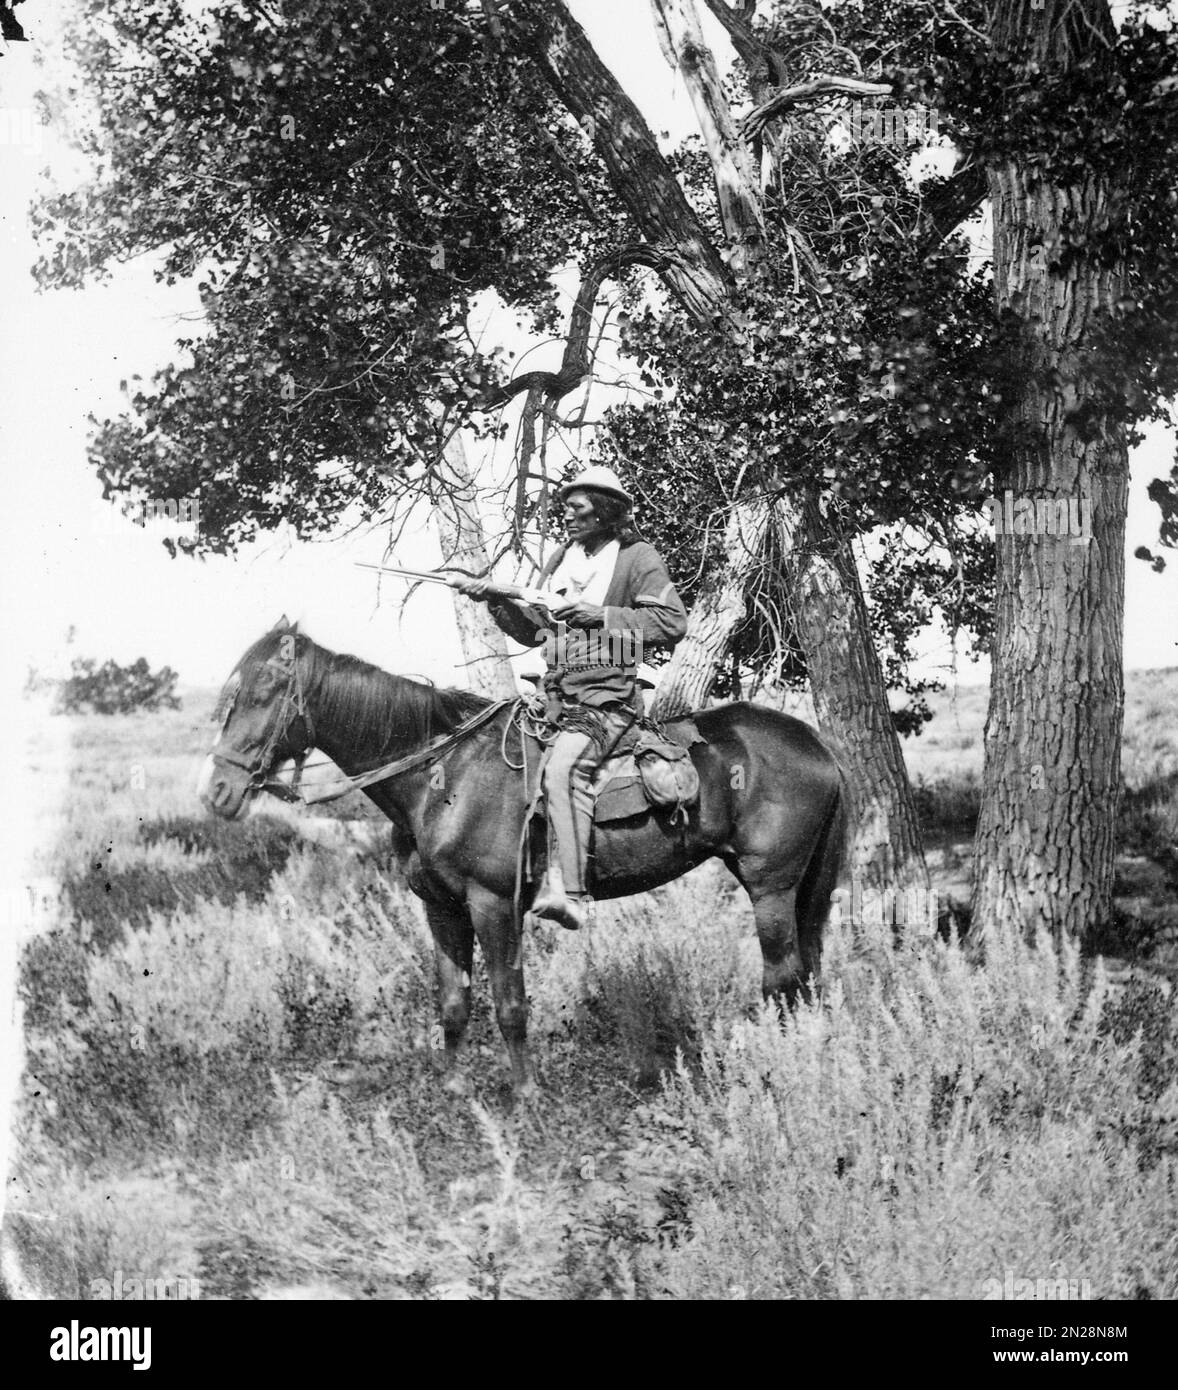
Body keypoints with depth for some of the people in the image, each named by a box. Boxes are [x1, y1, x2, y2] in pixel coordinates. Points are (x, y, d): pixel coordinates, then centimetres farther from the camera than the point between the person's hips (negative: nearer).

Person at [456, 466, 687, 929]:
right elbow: (535, 630, 23)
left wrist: (601, 616, -15)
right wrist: (497, 600, 6)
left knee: (564, 767, -32)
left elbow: (672, 622, -8)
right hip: (557, 696, 9)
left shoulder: (638, 559, 1)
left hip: (609, 698, -9)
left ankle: (566, 892, -40)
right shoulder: (561, 560, 20)